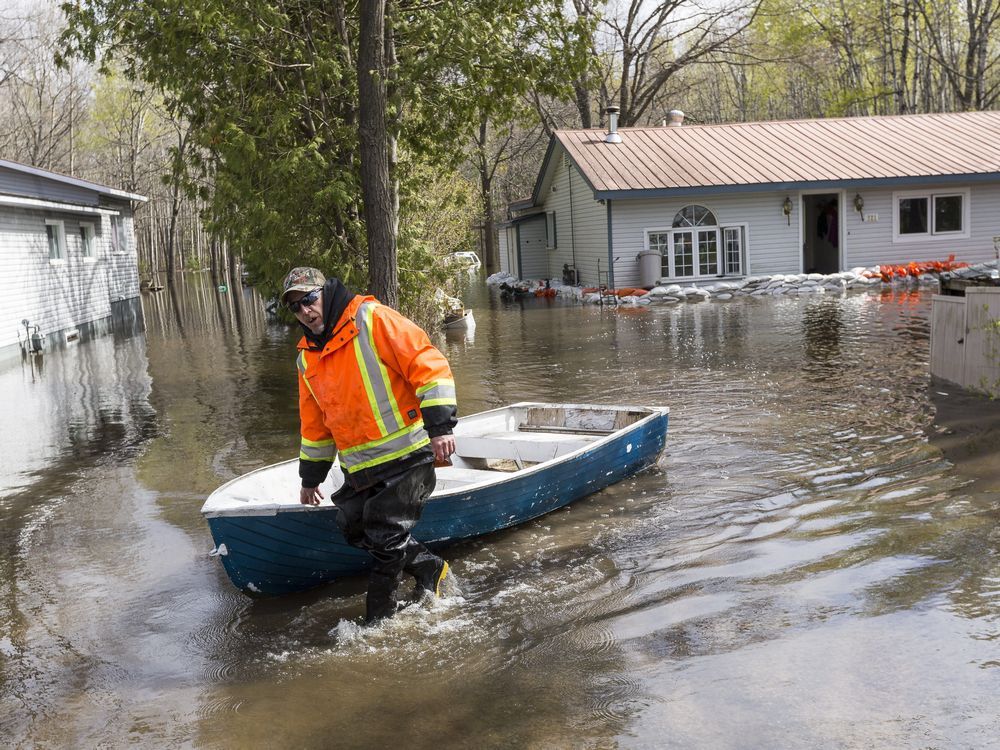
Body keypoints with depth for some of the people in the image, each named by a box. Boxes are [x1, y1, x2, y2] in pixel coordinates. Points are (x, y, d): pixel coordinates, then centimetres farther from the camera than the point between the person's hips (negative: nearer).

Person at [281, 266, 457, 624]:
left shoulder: (372, 319, -9)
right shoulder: (307, 357, 15)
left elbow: (427, 363, -14)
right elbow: (314, 422, 25)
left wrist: (440, 425, -20)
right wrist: (310, 477, 30)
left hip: (405, 454, -8)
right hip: (360, 467, 8)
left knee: (385, 536, -5)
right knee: (353, 526, 5)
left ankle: (378, 618, 14)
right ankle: (428, 567, 25)